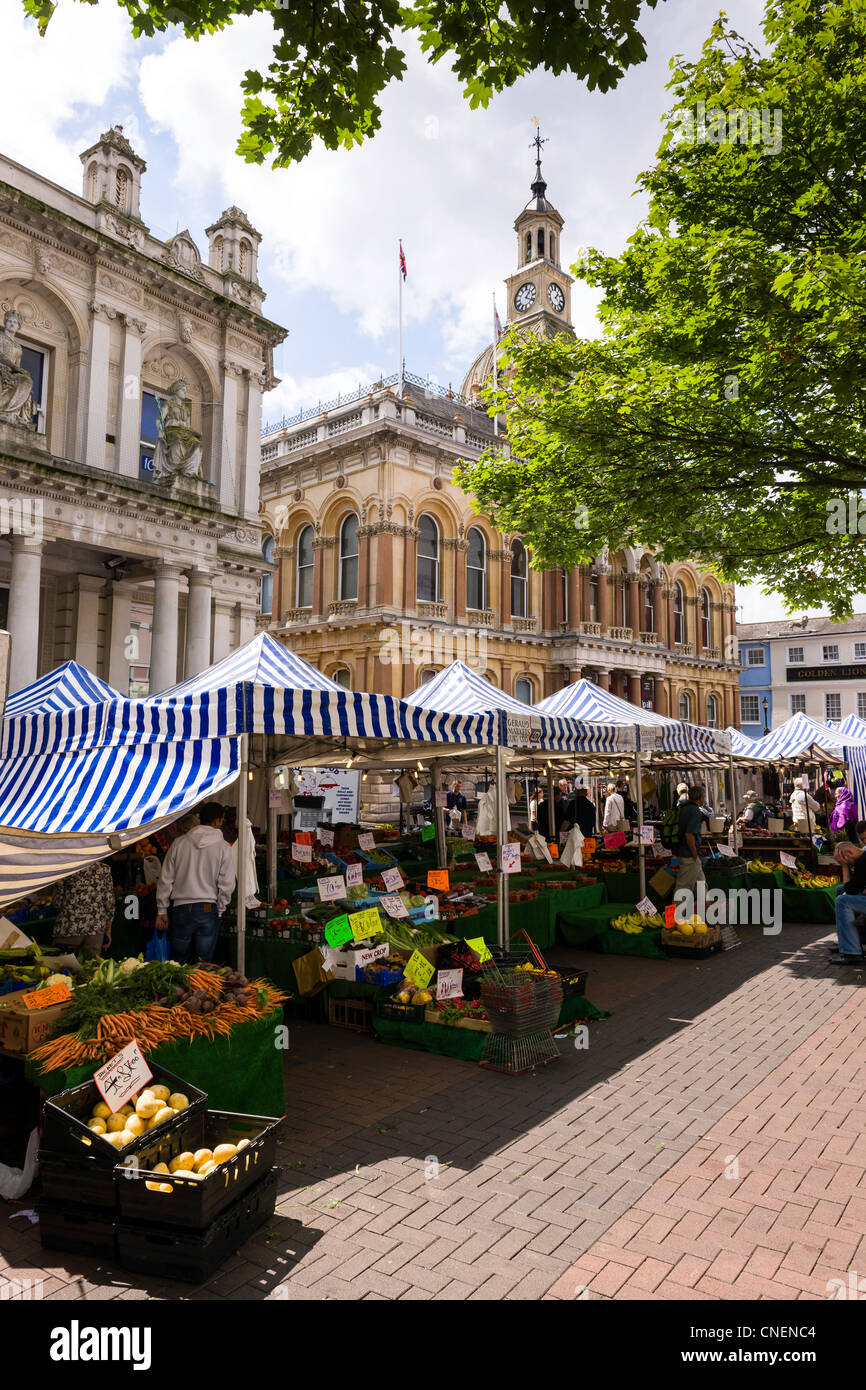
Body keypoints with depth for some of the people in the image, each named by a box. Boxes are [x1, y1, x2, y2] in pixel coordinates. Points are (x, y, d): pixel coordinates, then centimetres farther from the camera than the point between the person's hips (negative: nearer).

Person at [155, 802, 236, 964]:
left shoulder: (180, 843, 2)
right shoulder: (223, 847, -4)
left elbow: (166, 879, 4)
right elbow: (227, 885, -4)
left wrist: (161, 911, 10)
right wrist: (219, 911, 9)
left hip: (181, 909, 2)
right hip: (208, 910, -1)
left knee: (179, 962, 12)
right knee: (203, 964, 7)